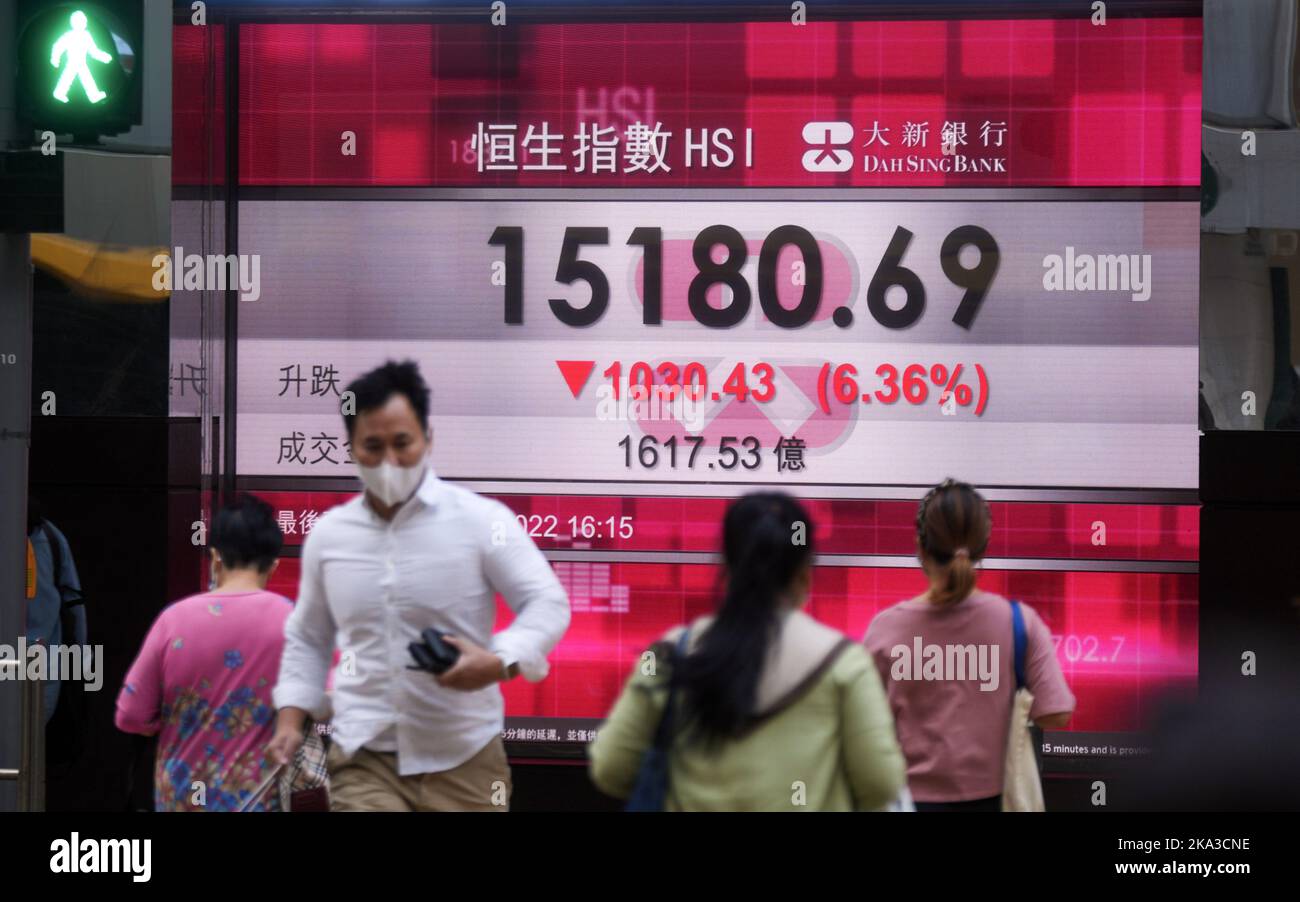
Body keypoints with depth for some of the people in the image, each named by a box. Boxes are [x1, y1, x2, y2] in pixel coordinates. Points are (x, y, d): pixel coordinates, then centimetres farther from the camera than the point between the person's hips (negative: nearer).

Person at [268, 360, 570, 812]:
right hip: (364, 758, 2)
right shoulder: (327, 535, 8)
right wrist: (291, 718, 5)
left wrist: (499, 663, -24)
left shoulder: (481, 520, -4)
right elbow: (306, 640, 20)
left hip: (464, 759, -2)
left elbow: (548, 604, -6)